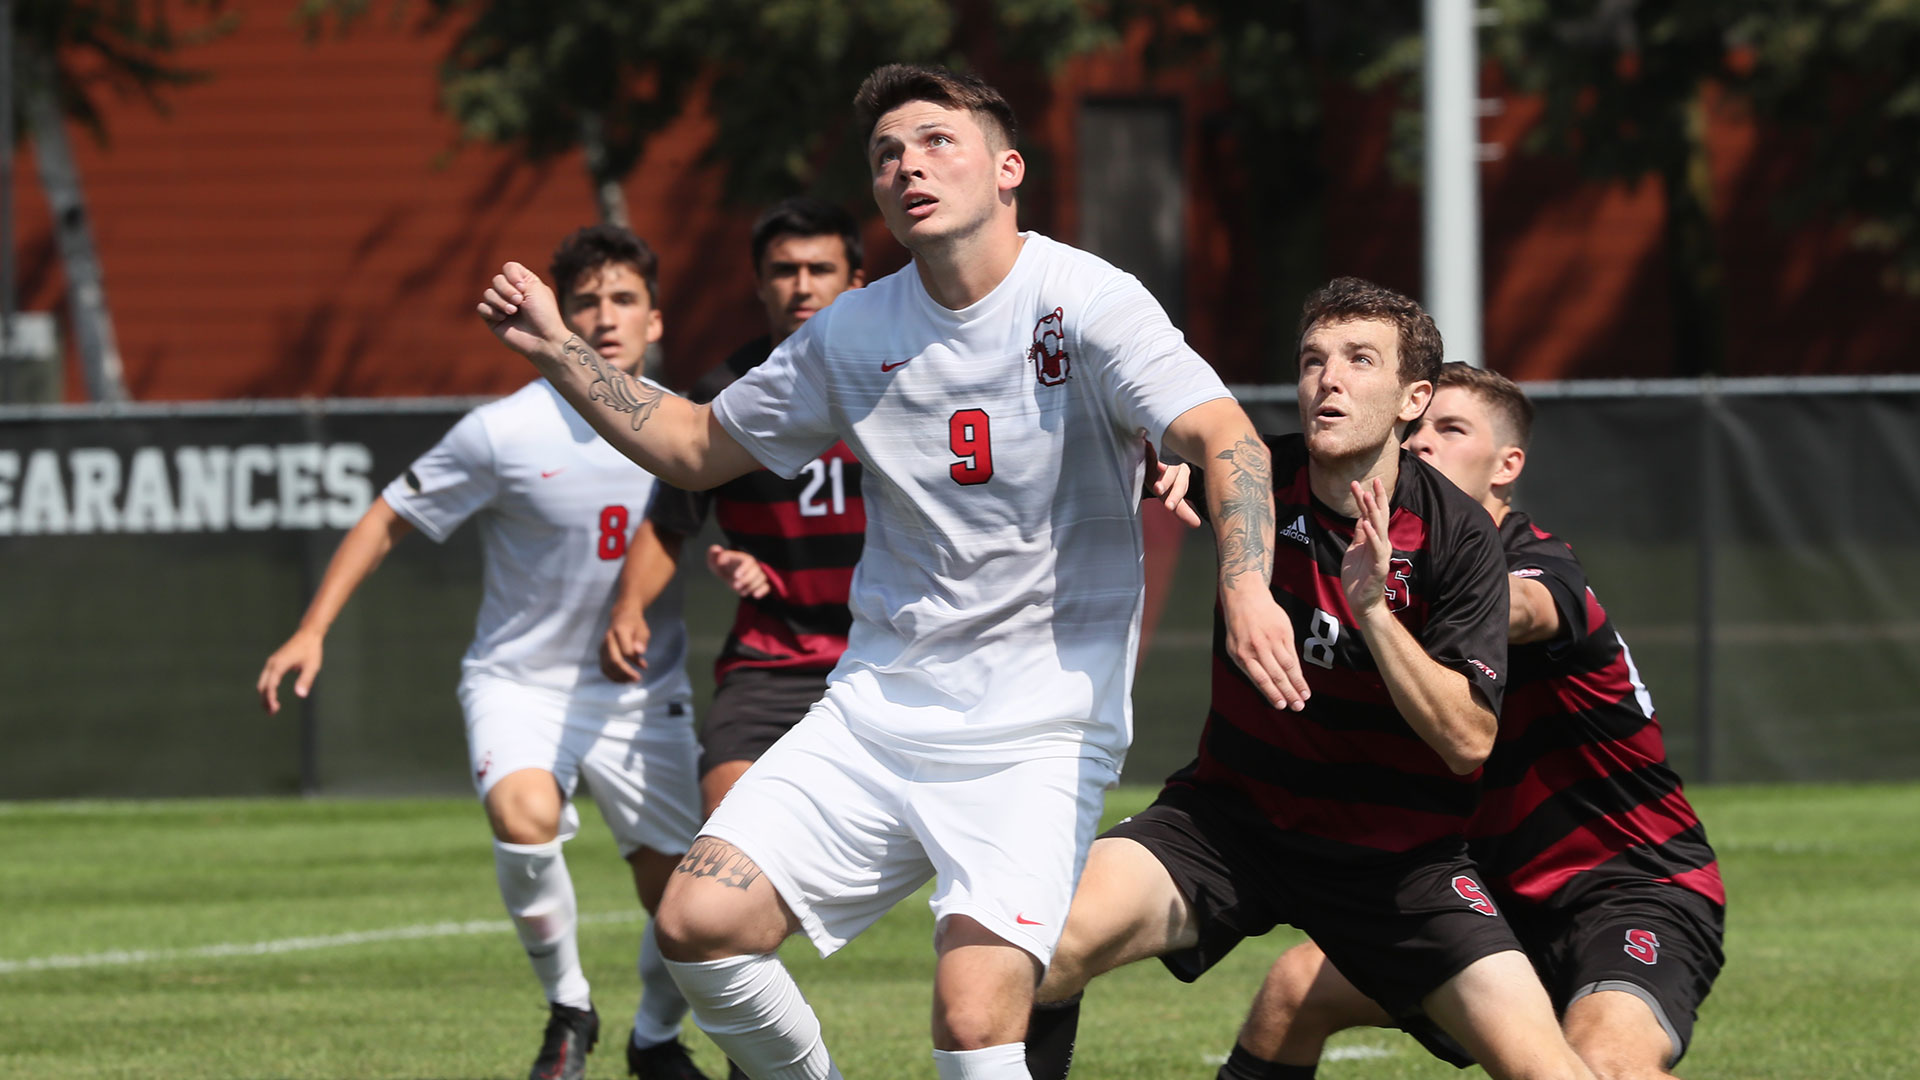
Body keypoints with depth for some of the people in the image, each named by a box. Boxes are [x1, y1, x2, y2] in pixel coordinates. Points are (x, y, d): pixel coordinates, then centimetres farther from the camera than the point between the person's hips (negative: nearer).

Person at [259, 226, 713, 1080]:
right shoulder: (505, 434, -14)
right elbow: (390, 518, -3)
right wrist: (312, 631, -8)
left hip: (644, 695, 3)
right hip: (519, 682, -3)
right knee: (524, 817, -33)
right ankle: (567, 1011, -9)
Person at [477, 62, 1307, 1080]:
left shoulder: (1085, 301, -9)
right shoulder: (856, 332, 7)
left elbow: (1223, 438, -23)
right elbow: (697, 446, 21)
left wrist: (1245, 587, -42)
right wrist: (556, 350, 9)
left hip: (1039, 732, -5)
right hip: (875, 712, 5)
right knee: (698, 921, -10)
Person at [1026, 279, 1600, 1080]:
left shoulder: (1458, 537, -13)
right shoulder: (1257, 479, -8)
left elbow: (1469, 741, -18)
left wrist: (1372, 607, -29)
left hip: (1398, 854, -1)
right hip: (1234, 812, 1)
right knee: (1048, 939, -24)